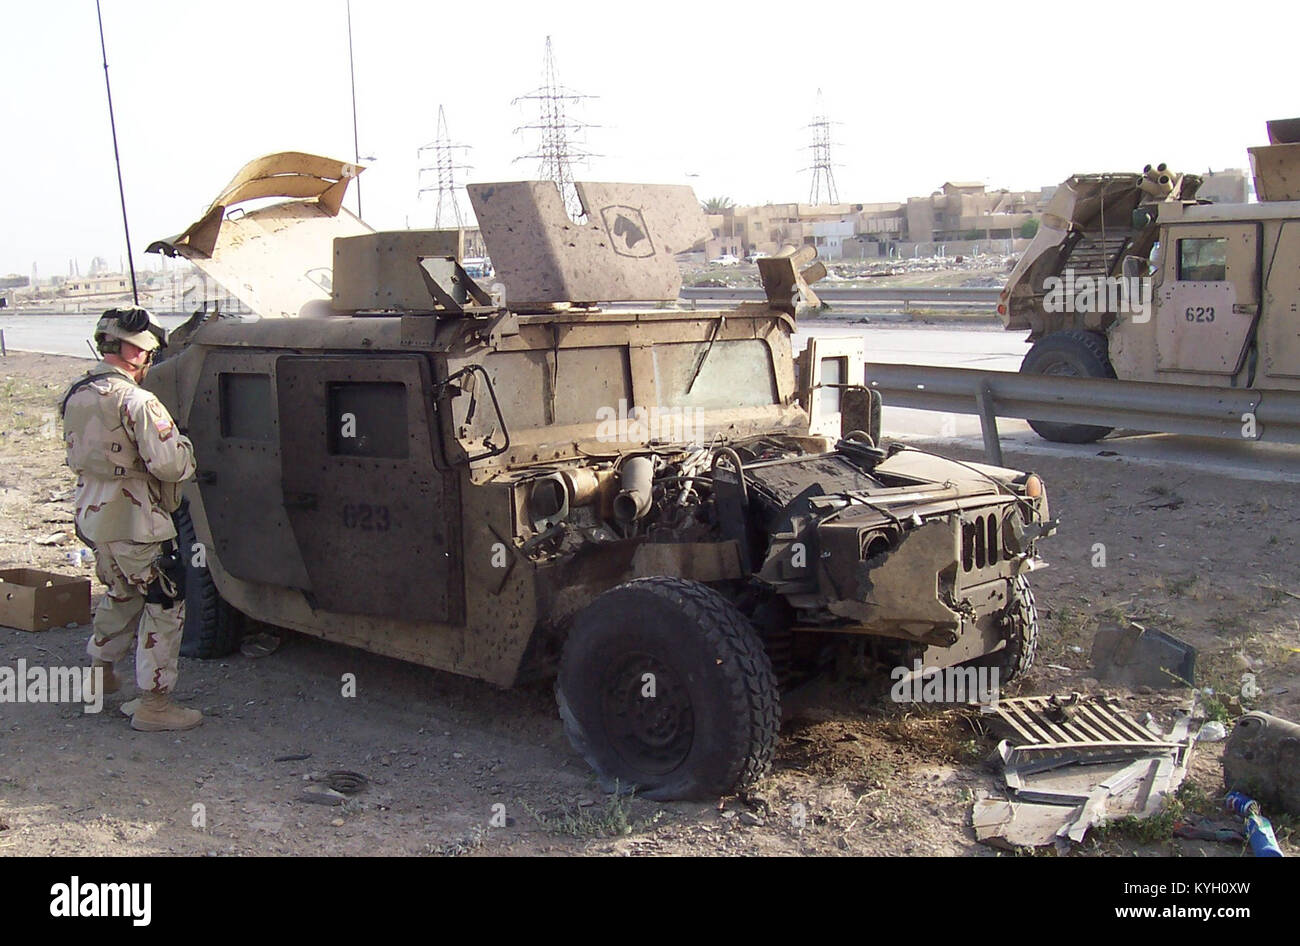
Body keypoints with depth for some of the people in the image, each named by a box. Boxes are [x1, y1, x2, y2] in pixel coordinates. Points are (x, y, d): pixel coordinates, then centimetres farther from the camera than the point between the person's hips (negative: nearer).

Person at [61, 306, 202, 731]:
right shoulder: (136, 401, -20)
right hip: (136, 522, -9)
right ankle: (153, 704, 3)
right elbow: (170, 466, -24)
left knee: (122, 593, 28)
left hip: (92, 516, 9)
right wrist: (182, 443, -4)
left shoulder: (75, 395, 6)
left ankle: (100, 672, 41)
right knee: (165, 605, 2)